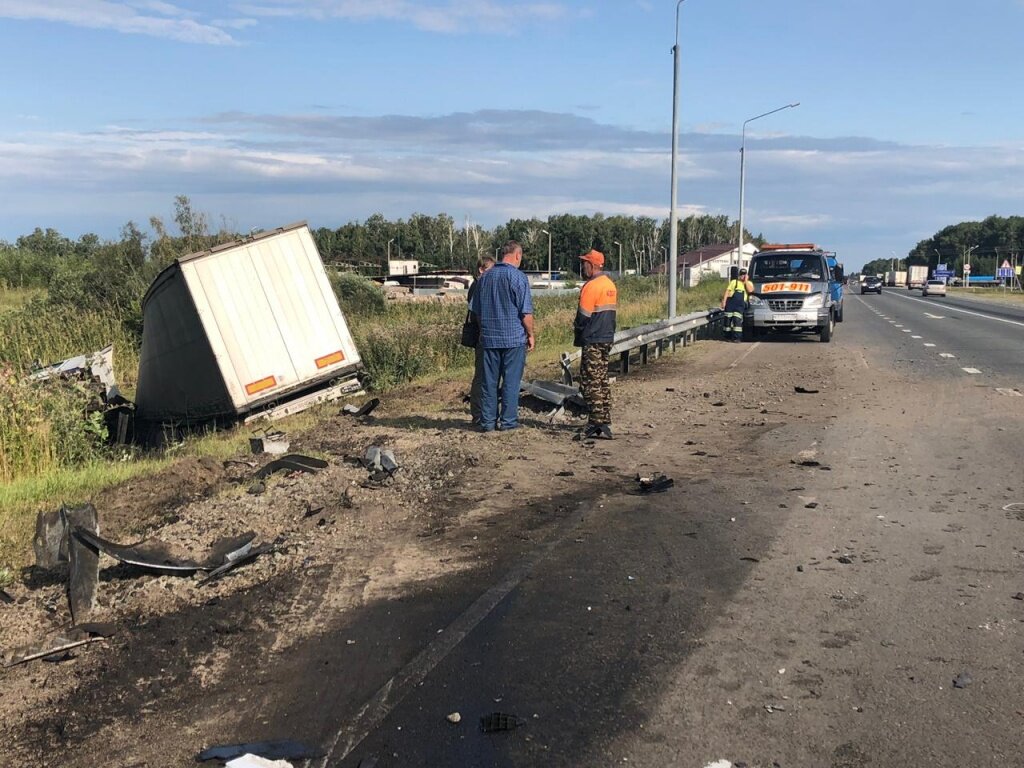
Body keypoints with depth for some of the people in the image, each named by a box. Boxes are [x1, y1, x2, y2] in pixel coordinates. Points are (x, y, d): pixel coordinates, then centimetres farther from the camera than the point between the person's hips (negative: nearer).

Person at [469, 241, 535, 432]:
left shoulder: (485, 277, 8)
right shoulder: (518, 277, -9)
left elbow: (476, 310, 15)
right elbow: (526, 313, -11)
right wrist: (530, 335, 1)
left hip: (489, 338, 5)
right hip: (514, 338, -4)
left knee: (489, 381, 8)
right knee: (511, 381, 3)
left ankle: (487, 421, 11)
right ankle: (508, 421, 6)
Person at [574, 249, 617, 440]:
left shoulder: (591, 286, -15)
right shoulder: (610, 285, 13)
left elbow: (583, 316, -15)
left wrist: (578, 337, 0)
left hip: (593, 341, -9)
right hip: (607, 338, 9)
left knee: (590, 383, -5)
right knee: (602, 381, 13)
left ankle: (597, 425, -7)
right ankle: (604, 423, 16)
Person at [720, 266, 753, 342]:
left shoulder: (749, 283, 15)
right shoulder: (734, 282, 19)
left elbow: (750, 290, -8)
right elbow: (727, 291, 10)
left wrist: (746, 281, -1)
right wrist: (724, 301, -2)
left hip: (740, 304, -2)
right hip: (730, 302, 2)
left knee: (737, 320, -14)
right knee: (728, 319, 0)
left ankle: (737, 337, -12)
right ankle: (728, 336, 10)